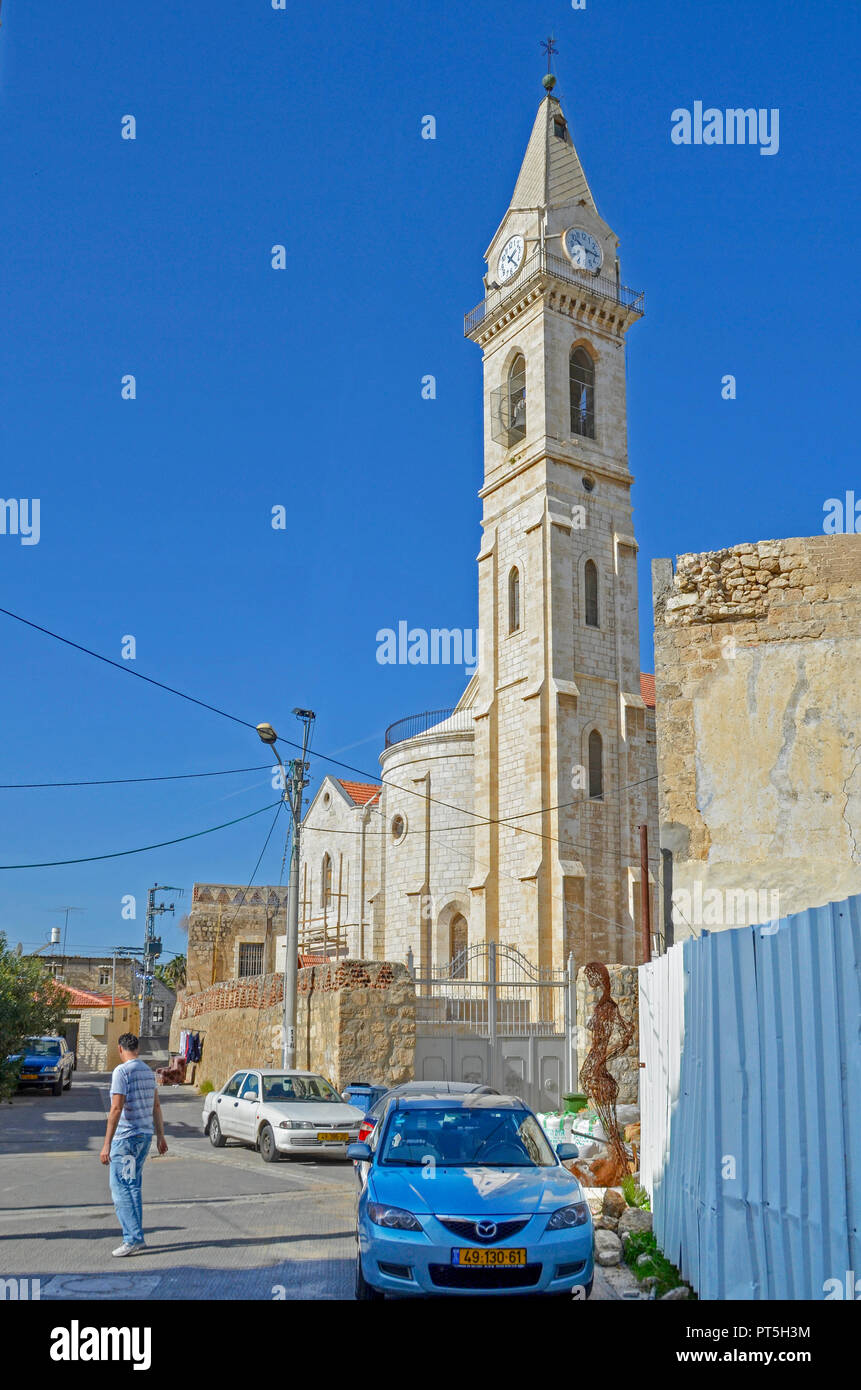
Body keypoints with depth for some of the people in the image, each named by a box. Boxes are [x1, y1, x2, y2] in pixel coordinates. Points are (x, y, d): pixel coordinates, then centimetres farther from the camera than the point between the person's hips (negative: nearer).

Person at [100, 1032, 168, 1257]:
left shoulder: (122, 1071, -13)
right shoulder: (148, 1071, 12)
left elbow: (116, 1109, -19)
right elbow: (156, 1106, 17)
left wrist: (107, 1144, -18)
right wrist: (160, 1135, 23)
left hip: (126, 1137, -8)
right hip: (145, 1135, 8)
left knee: (120, 1188, -4)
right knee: (133, 1187, 15)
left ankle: (134, 1239, -7)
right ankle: (134, 1237, 18)